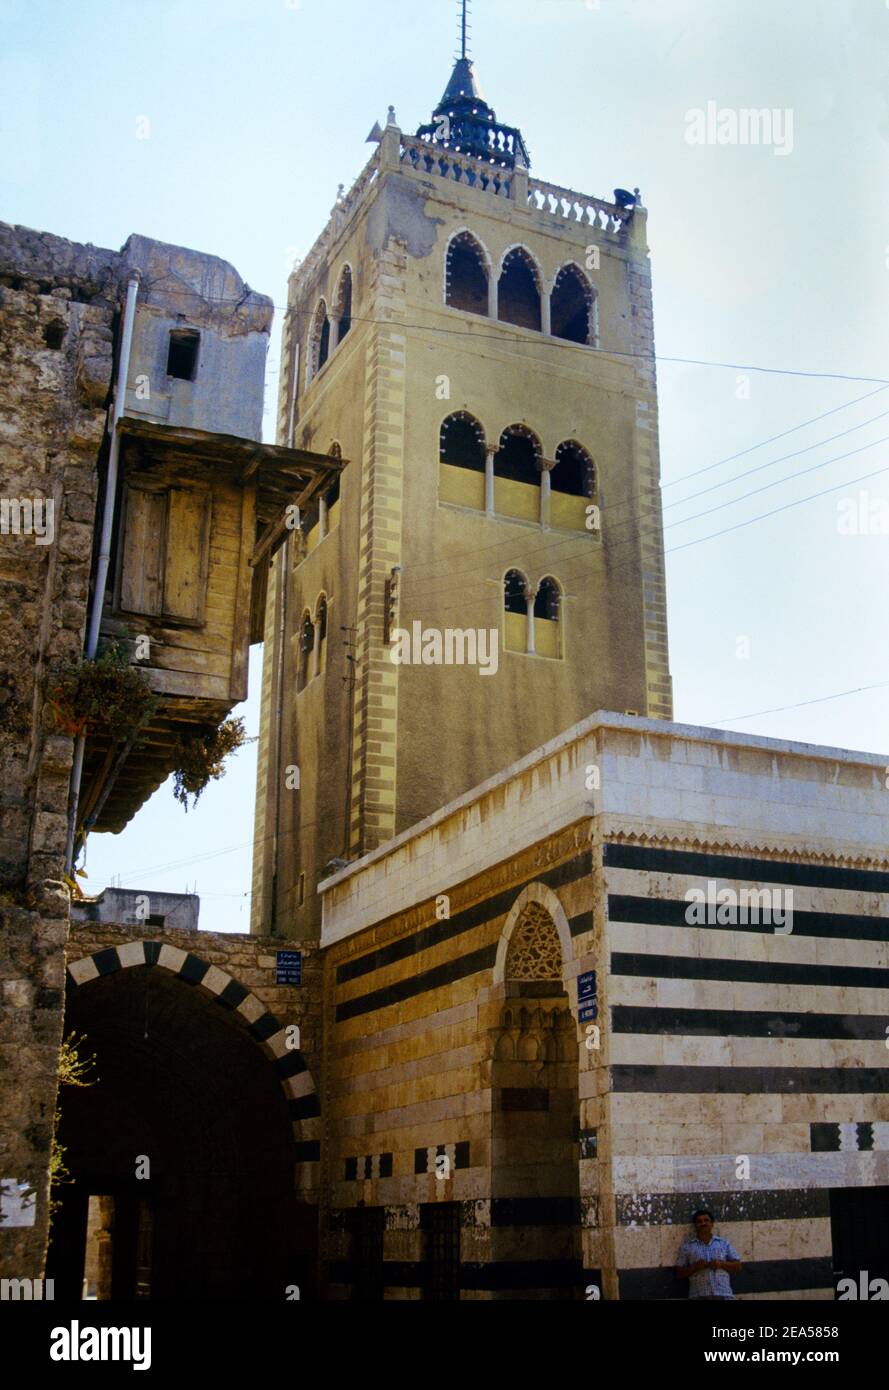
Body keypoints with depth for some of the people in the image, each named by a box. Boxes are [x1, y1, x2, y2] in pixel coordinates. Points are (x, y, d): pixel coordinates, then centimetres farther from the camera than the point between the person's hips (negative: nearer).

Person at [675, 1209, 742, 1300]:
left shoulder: (724, 1243, 18)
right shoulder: (687, 1246, 13)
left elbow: (737, 1266, 15)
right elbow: (679, 1273, 11)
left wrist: (721, 1264, -3)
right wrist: (694, 1267, -7)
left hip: (723, 1295, 1)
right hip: (698, 1296, -1)